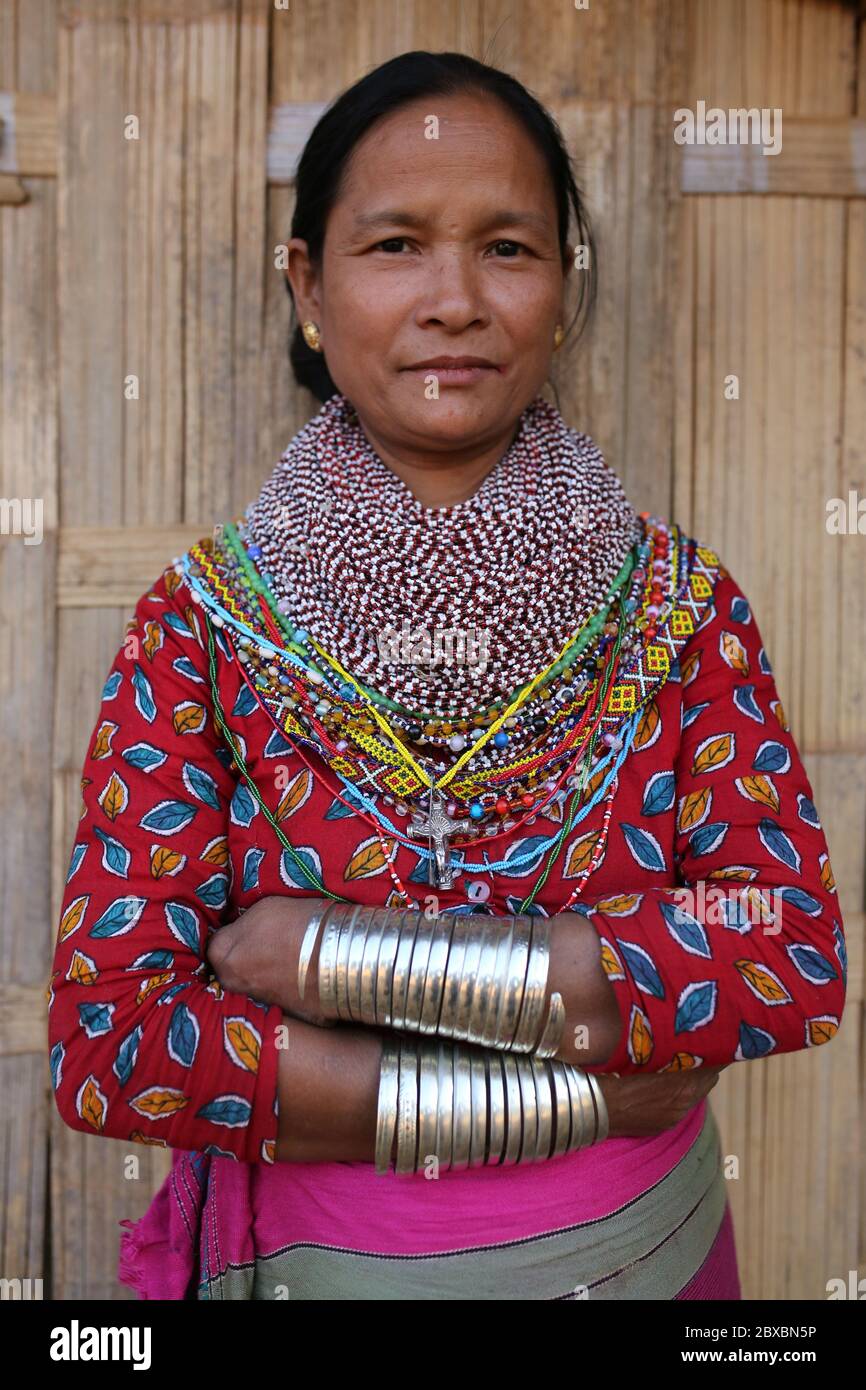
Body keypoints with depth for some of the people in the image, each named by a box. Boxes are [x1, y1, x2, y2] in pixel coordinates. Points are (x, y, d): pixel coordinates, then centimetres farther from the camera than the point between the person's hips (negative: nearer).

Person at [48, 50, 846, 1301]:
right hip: (311, 1256, -1)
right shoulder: (200, 623, -12)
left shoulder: (677, 601, -8)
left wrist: (342, 955, -24)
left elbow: (798, 956, -18)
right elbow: (105, 1039, -18)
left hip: (636, 1252, 1)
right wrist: (567, 1096, -22)